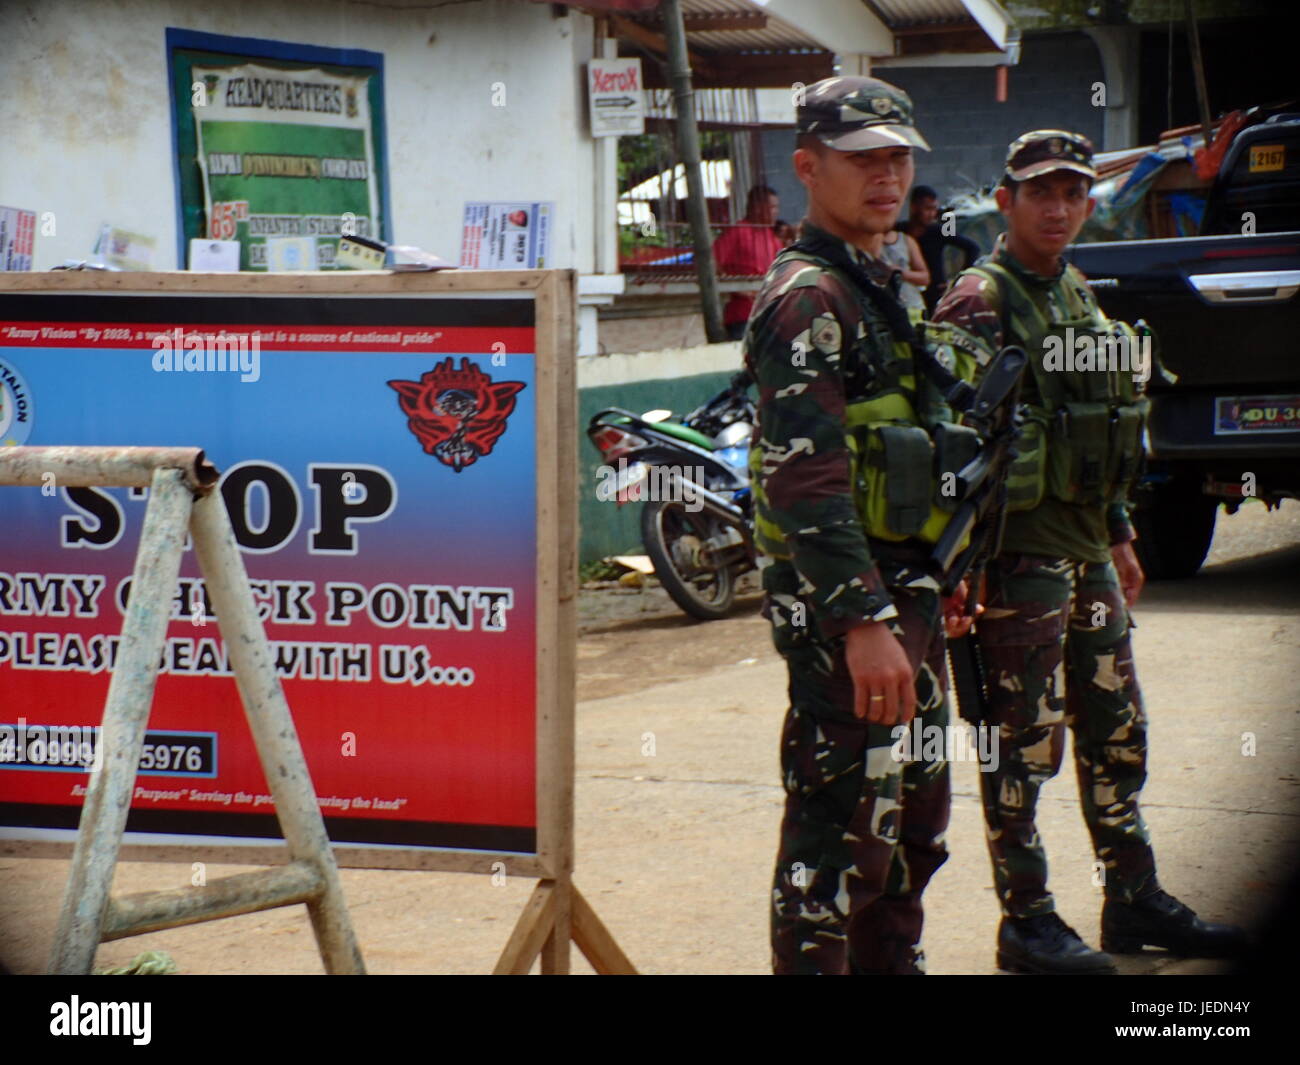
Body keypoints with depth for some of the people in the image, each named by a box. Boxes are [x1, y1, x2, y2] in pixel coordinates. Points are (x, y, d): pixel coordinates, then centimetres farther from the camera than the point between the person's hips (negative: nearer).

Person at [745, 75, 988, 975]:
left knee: (917, 809, 17)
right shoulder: (808, 298, -15)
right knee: (844, 827, -6)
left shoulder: (880, 285, 17)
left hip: (902, 594, 10)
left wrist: (940, 580, 22)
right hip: (842, 602, -10)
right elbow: (807, 480, -23)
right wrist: (864, 623, -28)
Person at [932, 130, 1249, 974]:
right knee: (1025, 744, -3)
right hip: (1021, 551, -8)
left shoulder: (1079, 296, 15)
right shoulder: (980, 302, -12)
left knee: (1116, 732, 13)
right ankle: (1028, 923, 5)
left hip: (1087, 548, 8)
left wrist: (1120, 534, 22)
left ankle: (1135, 901, 23)